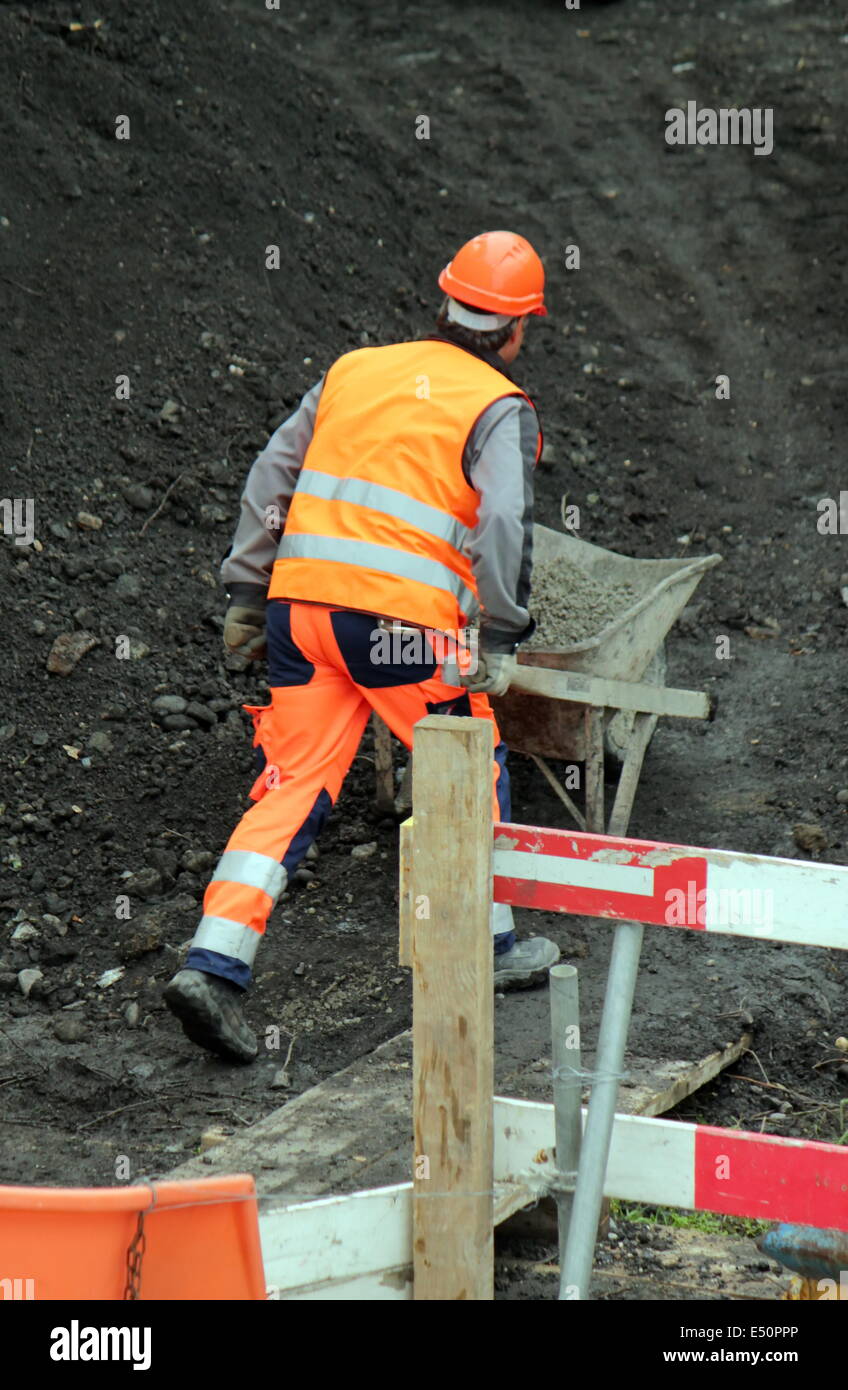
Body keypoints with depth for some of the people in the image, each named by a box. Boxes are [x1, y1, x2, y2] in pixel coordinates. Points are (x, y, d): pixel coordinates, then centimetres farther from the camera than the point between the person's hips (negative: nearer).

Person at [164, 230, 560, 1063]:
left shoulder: (353, 371, 16)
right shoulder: (499, 409, 1)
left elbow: (270, 478, 15)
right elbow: (504, 524, -14)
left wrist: (245, 597, 19)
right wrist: (499, 641, -9)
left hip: (302, 603, 5)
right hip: (405, 620, -5)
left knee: (290, 789, 6)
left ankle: (213, 965, -5)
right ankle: (490, 947, 28)